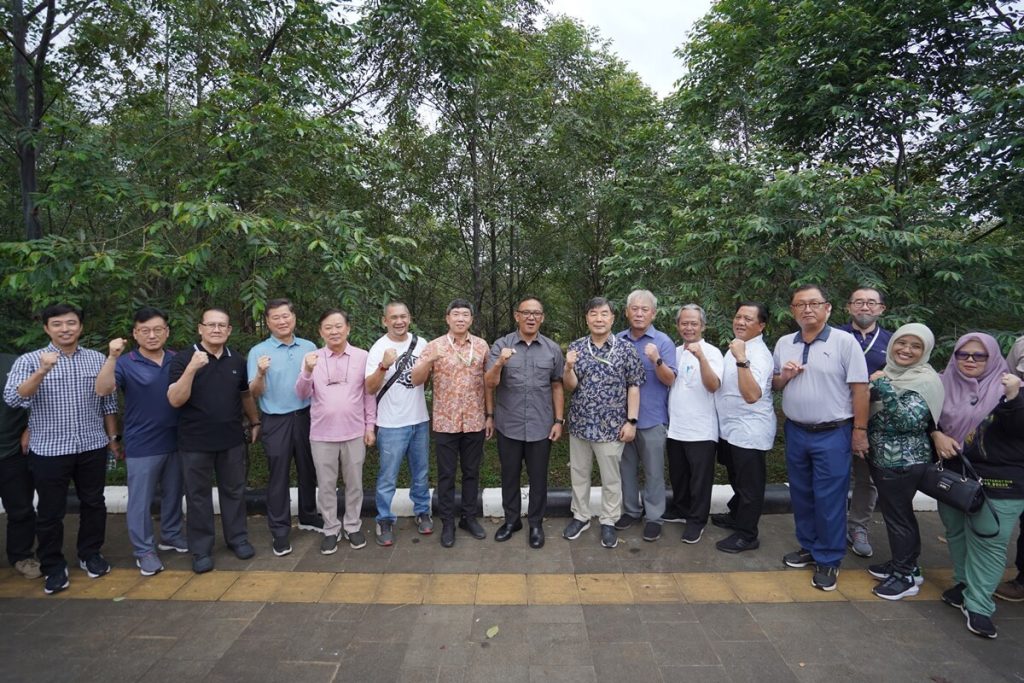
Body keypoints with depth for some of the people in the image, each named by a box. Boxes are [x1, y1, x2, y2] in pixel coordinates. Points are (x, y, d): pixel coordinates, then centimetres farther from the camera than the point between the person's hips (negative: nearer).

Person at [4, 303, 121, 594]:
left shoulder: (97, 359, 3)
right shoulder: (29, 361, -4)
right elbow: (12, 399, -18)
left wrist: (113, 437, 9)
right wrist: (42, 371, -31)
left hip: (92, 447, 2)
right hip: (49, 450, -2)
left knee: (93, 503, 14)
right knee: (50, 511, 8)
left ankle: (90, 554, 32)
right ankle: (53, 567, 25)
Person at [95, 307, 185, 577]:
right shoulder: (126, 363, -8)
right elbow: (103, 390, -23)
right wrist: (112, 357, -34)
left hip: (176, 441, 4)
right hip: (141, 446, -4)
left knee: (173, 494, 18)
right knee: (141, 500, 5)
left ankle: (171, 534, 36)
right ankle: (144, 550, 18)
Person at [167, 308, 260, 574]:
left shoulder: (237, 361, 5)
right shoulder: (183, 360, -7)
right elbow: (175, 400, -17)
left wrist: (255, 422, 21)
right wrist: (192, 368, -27)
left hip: (232, 440, 3)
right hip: (195, 442, -3)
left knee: (234, 491, 13)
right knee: (198, 496, 8)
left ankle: (238, 539, 28)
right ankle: (201, 550, 20)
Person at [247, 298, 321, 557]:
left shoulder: (309, 347, 3)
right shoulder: (258, 352, -5)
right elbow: (255, 393, -8)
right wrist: (261, 374, -26)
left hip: (306, 416, 3)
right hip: (276, 421, -3)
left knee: (308, 470, 15)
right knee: (279, 476, 5)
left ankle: (308, 516, 35)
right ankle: (280, 531, 18)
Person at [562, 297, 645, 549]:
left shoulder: (626, 349, -5)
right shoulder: (575, 347, 1)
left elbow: (634, 387, -3)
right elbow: (569, 387, 0)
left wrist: (631, 421, -9)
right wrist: (569, 368, -20)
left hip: (611, 426, -2)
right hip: (579, 424, 3)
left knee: (611, 478, 10)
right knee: (578, 473, 15)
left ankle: (608, 522, 27)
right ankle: (580, 517, 33)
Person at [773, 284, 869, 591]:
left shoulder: (845, 342, -9)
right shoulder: (783, 344, 6)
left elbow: (859, 388, -9)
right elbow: (774, 385, 14)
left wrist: (859, 430, -11)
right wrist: (784, 376, -8)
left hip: (832, 434, -5)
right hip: (795, 431, 5)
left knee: (829, 498, 2)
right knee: (801, 495, 15)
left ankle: (828, 560, 17)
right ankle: (809, 547, 32)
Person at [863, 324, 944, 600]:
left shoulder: (926, 381, -15)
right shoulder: (889, 373, 8)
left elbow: (908, 421, -26)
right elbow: (871, 411, 19)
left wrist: (883, 387, -28)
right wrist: (873, 389, 2)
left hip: (904, 462, -8)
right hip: (882, 458, 8)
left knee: (897, 515, 3)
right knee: (898, 512, 19)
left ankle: (906, 577, 18)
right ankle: (904, 564, 34)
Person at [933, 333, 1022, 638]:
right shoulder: (945, 384, 2)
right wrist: (936, 435, -9)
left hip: (999, 480, -3)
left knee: (989, 542, -3)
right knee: (956, 533, 15)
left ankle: (978, 605, 4)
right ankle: (965, 584, 32)